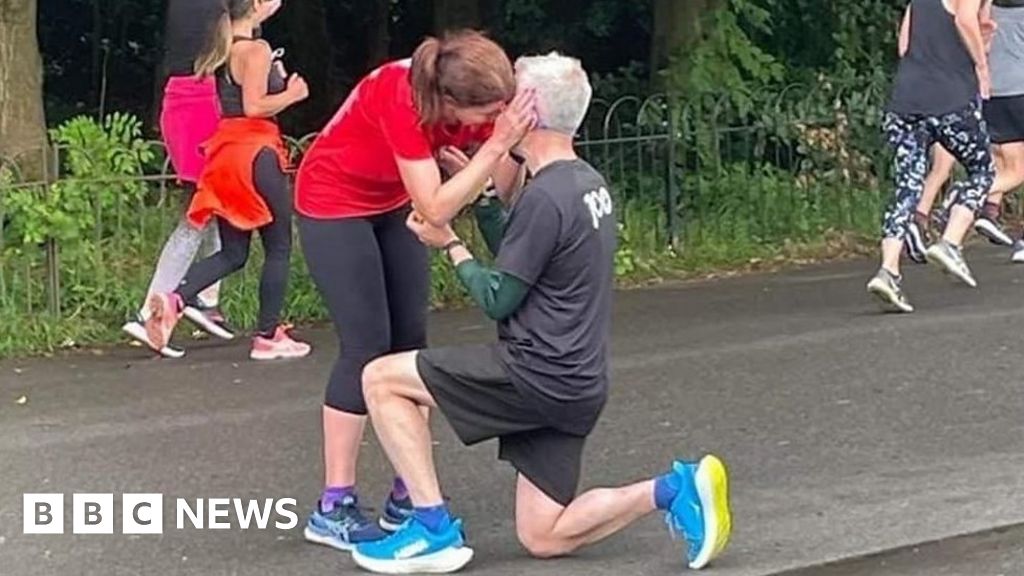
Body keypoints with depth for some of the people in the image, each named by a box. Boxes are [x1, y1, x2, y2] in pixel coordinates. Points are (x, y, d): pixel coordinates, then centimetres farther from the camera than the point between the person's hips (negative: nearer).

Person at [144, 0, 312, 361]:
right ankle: (269, 337, 5)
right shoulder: (257, 50, -11)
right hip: (256, 153, -8)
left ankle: (175, 300, -12)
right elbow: (254, 106, -19)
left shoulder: (222, 51, 14)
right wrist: (291, 94, -5)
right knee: (278, 246, 4)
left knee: (232, 253, 10)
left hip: (226, 153, 8)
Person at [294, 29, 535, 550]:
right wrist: (497, 144, -41)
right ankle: (333, 508, -5)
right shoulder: (402, 100, -37)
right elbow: (436, 208, -37)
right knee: (368, 345, -11)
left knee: (411, 340, 3)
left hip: (393, 203, 7)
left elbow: (508, 189, -17)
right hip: (333, 202, -7)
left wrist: (516, 135, -35)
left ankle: (408, 497, 9)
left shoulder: (475, 98, -19)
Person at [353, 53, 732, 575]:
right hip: (577, 386, 9)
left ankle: (434, 530, -5)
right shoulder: (589, 184, 12)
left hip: (537, 375, -9)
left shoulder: (545, 196, -17)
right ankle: (677, 488, 2)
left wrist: (450, 245, 3)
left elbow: (497, 299, -12)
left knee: (381, 380, -3)